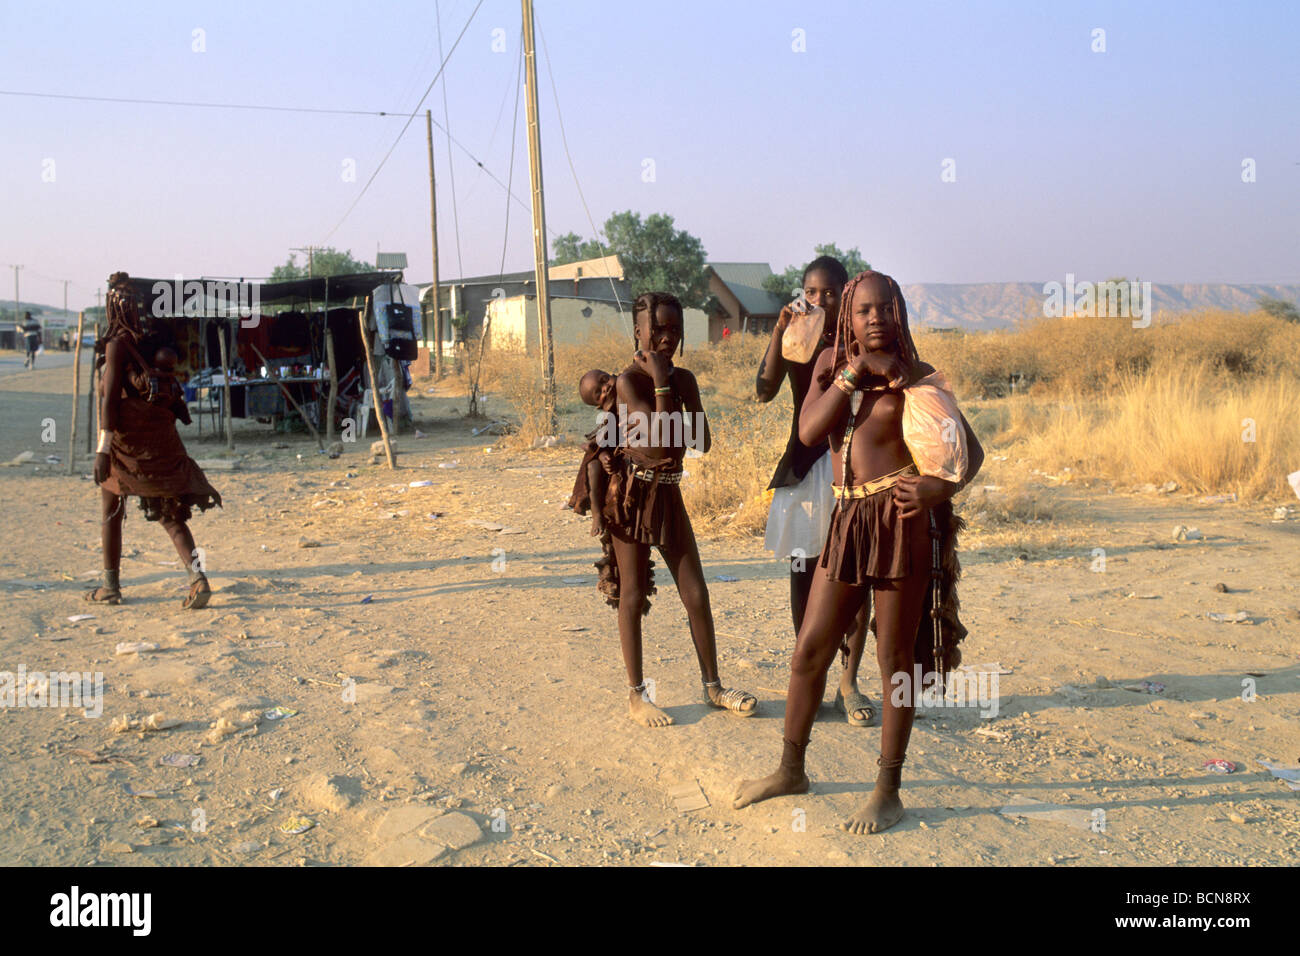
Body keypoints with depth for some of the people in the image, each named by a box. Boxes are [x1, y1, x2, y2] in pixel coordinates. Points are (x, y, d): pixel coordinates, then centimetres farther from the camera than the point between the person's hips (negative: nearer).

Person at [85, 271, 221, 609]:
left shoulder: (116, 345, -9)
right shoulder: (155, 343, 9)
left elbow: (109, 397, -14)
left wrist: (103, 448, -15)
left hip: (126, 440, -5)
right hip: (161, 442, 5)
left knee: (111, 511, 12)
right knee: (171, 515, 7)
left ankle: (111, 586, 19)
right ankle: (198, 577, -11)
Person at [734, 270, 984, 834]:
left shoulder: (913, 376, -3)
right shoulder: (832, 363, 9)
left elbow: (971, 451, -2)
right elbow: (808, 432, -6)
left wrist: (937, 489, -21)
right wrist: (855, 370, -10)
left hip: (903, 520, -5)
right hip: (848, 520, 5)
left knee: (895, 658, 3)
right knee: (809, 649, 9)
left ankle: (888, 791, 18)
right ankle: (790, 770, 27)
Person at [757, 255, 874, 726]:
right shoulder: (791, 337, 2)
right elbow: (765, 390, -12)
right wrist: (781, 334, -22)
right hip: (805, 464, 0)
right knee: (805, 572, 4)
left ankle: (849, 681, 12)